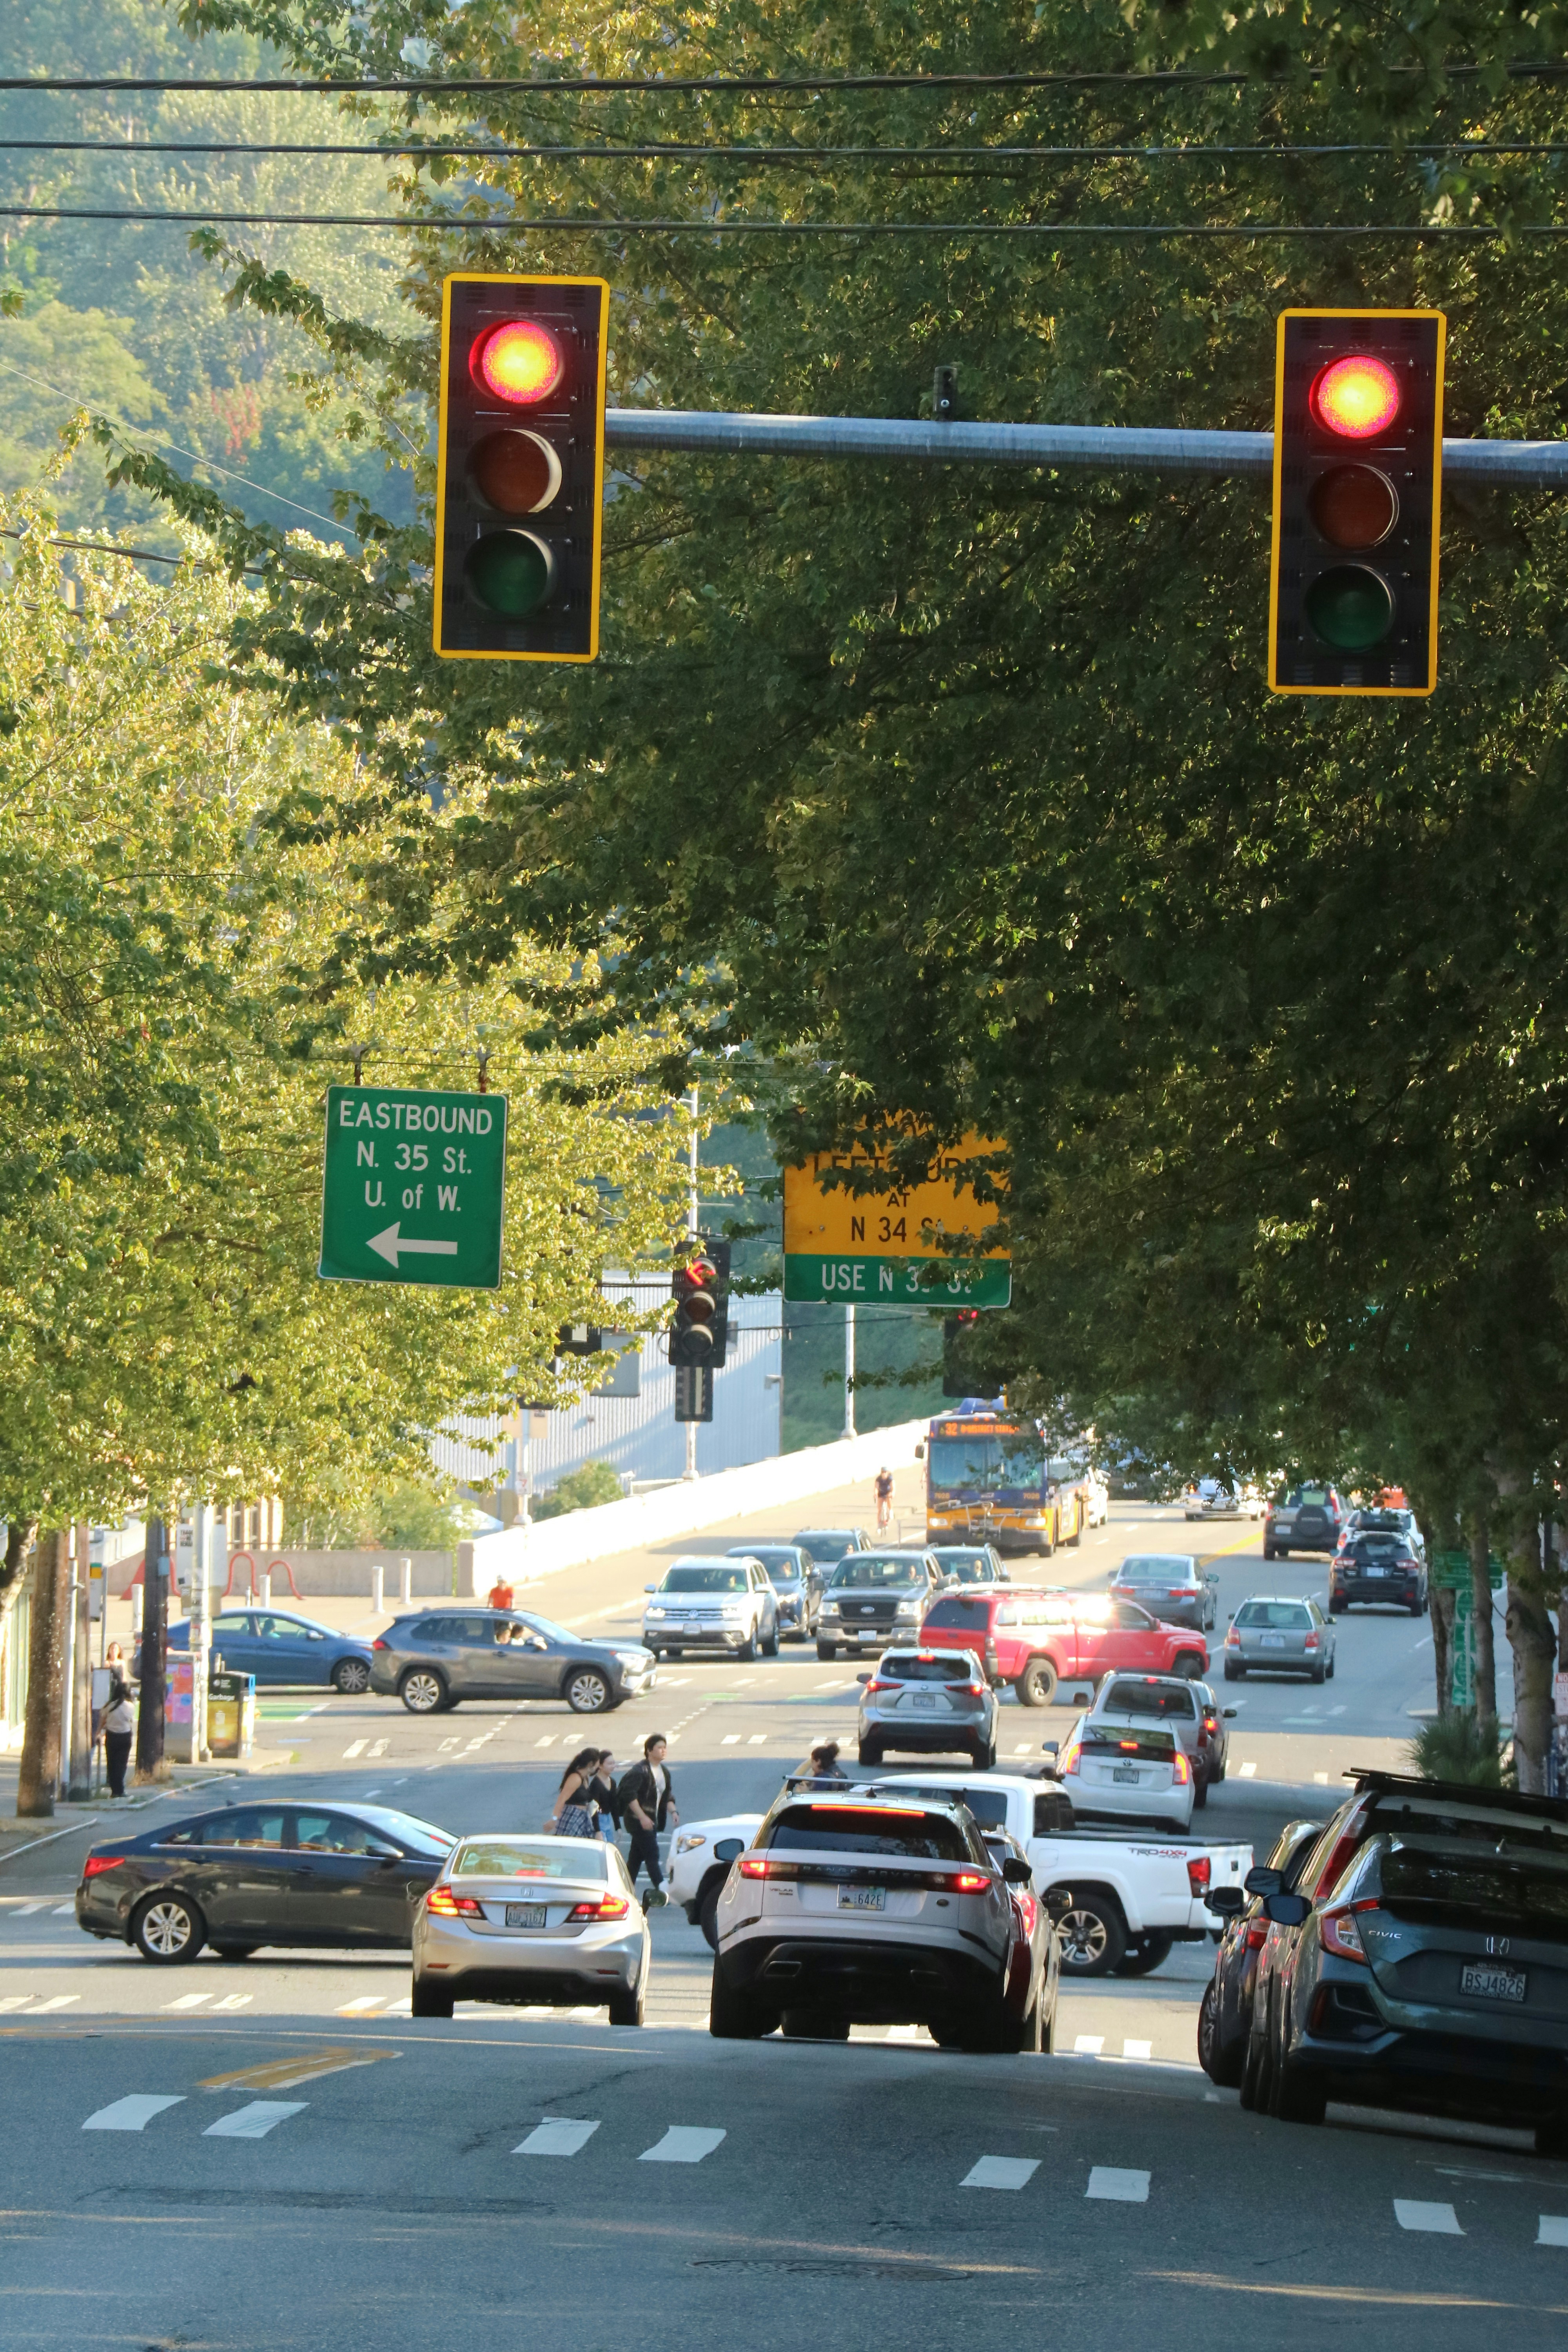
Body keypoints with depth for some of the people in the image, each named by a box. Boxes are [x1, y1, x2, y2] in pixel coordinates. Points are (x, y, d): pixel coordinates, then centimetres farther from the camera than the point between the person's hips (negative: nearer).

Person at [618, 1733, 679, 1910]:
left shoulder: (664, 1771, 13)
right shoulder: (640, 1771, -14)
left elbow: (668, 1796, 20)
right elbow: (630, 1795, -19)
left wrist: (673, 1811, 2)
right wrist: (642, 1817, -24)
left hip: (652, 1820, 8)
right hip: (638, 1820, -8)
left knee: (636, 1857, 11)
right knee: (652, 1854, -15)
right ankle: (661, 1890, -21)